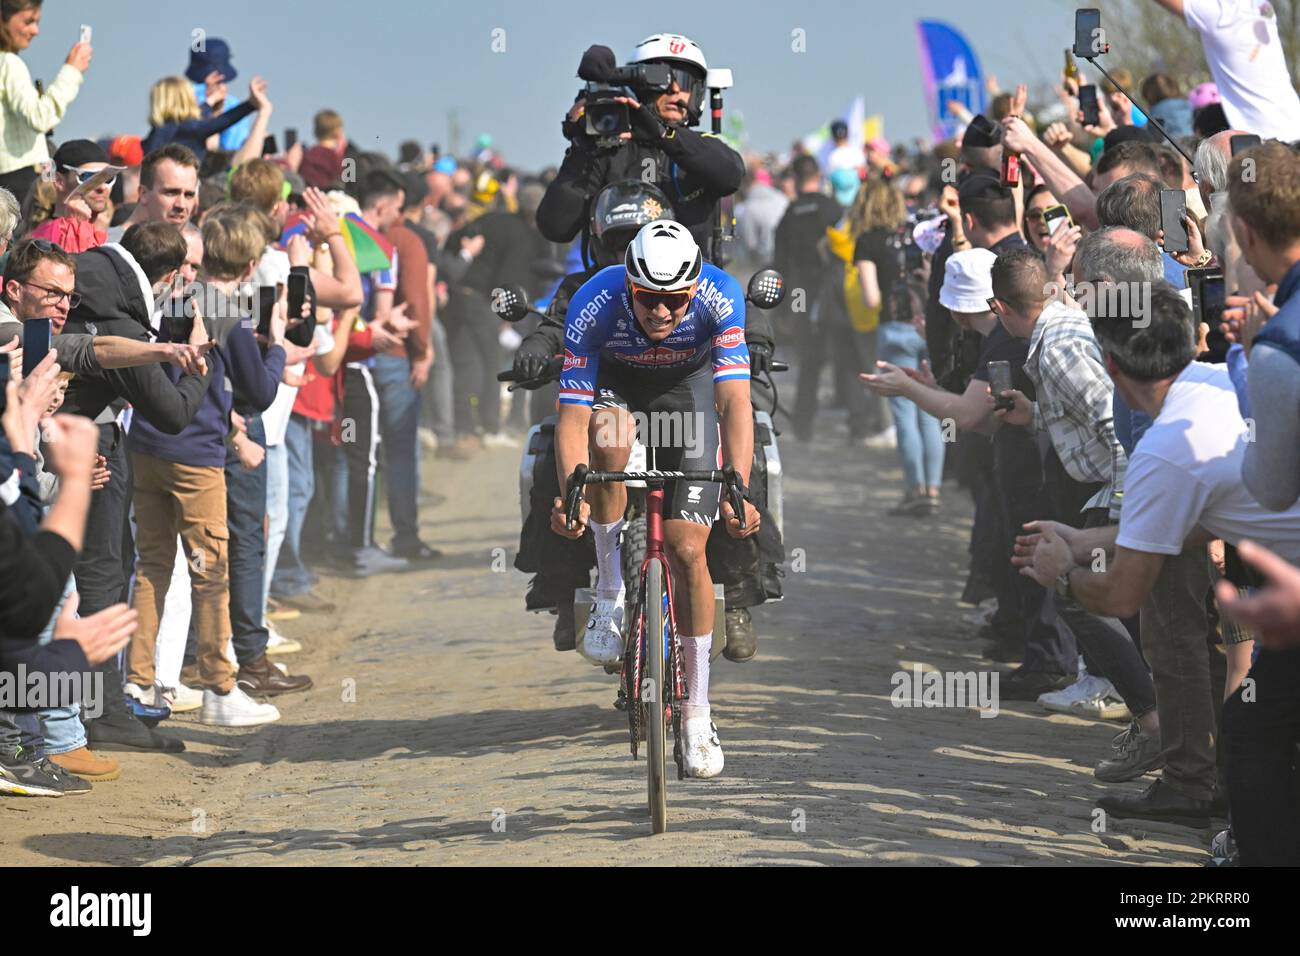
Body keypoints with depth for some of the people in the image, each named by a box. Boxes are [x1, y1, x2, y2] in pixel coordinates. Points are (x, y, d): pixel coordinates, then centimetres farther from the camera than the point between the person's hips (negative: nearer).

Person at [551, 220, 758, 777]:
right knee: (609, 437, -37)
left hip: (687, 384, 0)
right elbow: (573, 417, -35)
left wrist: (739, 490, -51)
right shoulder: (594, 305, -34)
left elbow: (735, 402, -38)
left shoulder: (719, 297, -34)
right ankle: (611, 594, -18)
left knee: (686, 548, -9)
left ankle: (697, 713, 4)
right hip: (614, 380, 0)